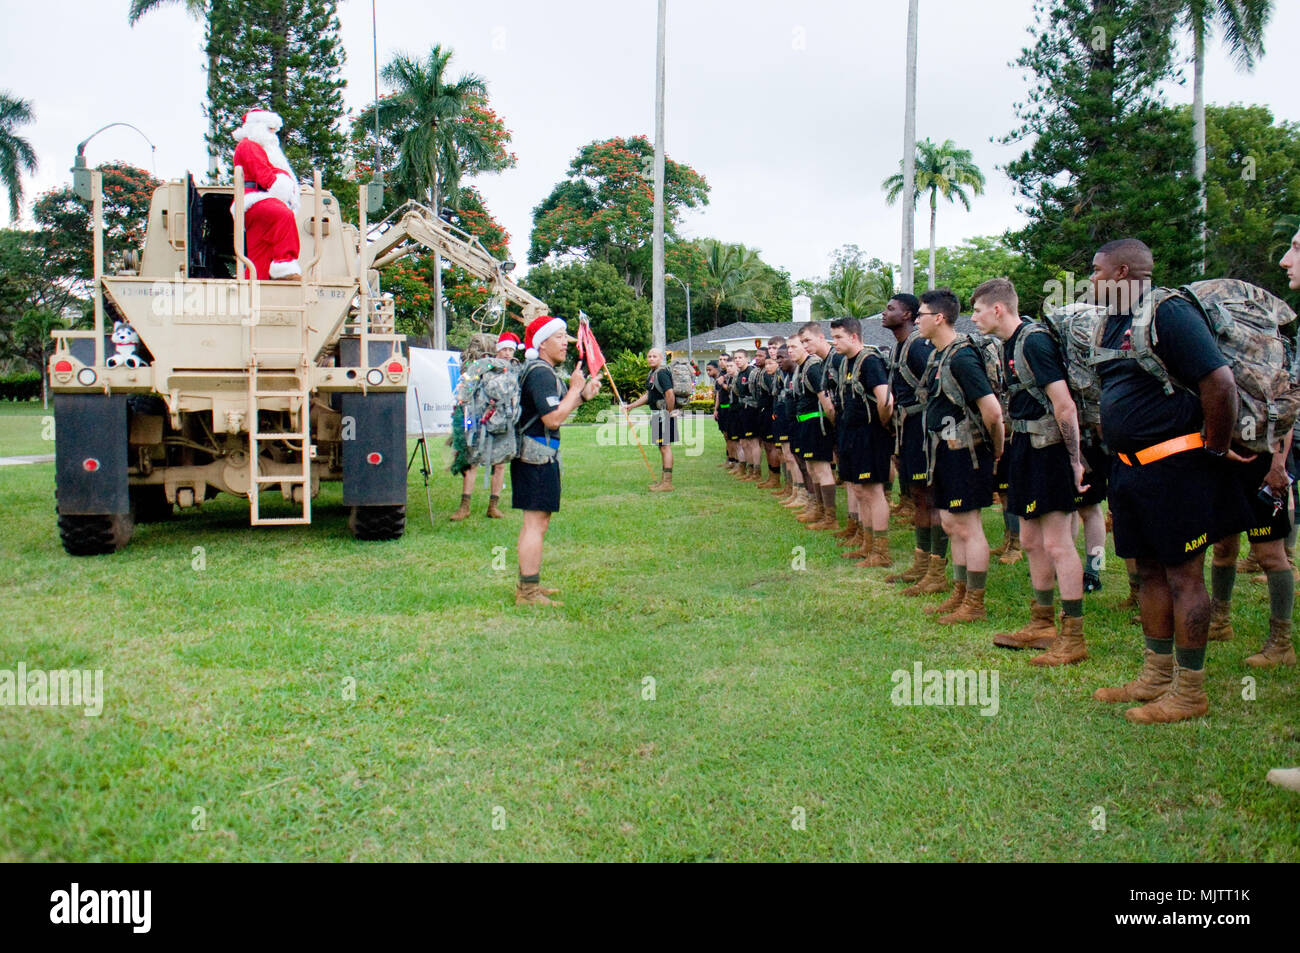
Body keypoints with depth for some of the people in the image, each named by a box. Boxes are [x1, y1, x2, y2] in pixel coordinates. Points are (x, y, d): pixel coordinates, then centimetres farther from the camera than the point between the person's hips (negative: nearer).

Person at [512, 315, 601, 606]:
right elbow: (553, 419, -25)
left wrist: (582, 395, 13)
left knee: (535, 523, 18)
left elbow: (554, 411, 23)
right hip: (538, 455, -11)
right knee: (536, 523, -8)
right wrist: (575, 388, -15)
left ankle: (527, 586, 27)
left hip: (535, 455, 11)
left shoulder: (544, 371, 18)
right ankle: (528, 593, -4)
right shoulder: (540, 373, -17)